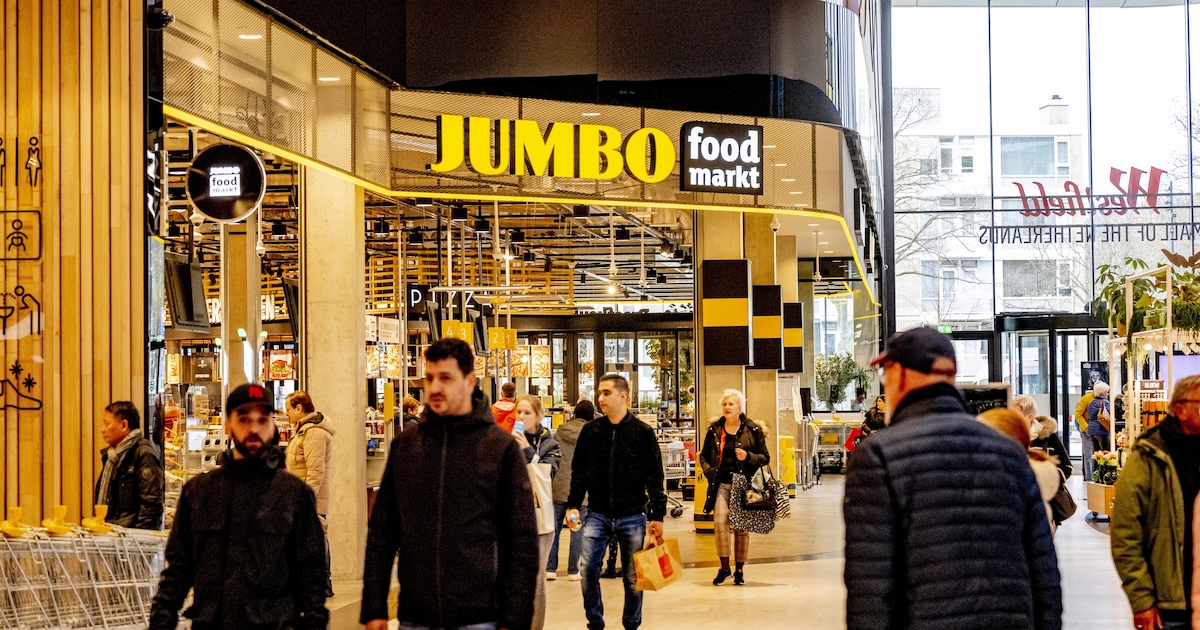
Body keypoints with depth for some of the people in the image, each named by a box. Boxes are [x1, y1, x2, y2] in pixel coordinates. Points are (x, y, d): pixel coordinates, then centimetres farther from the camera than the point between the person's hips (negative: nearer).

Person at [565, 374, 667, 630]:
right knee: (588, 570, -7)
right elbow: (579, 472, 9)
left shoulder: (643, 433, -3)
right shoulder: (590, 431, 3)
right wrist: (573, 505, 0)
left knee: (633, 577, 6)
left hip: (632, 516, -1)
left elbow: (655, 478, -1)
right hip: (597, 514, 2)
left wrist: (657, 516, -3)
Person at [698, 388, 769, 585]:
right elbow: (703, 456, 19)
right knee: (720, 520, -15)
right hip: (721, 483, 1)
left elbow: (765, 458, 5)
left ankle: (739, 569, 13)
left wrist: (748, 456, -13)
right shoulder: (714, 430, 8)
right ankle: (724, 567, -5)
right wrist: (708, 470, 0)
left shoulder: (753, 430, 2)